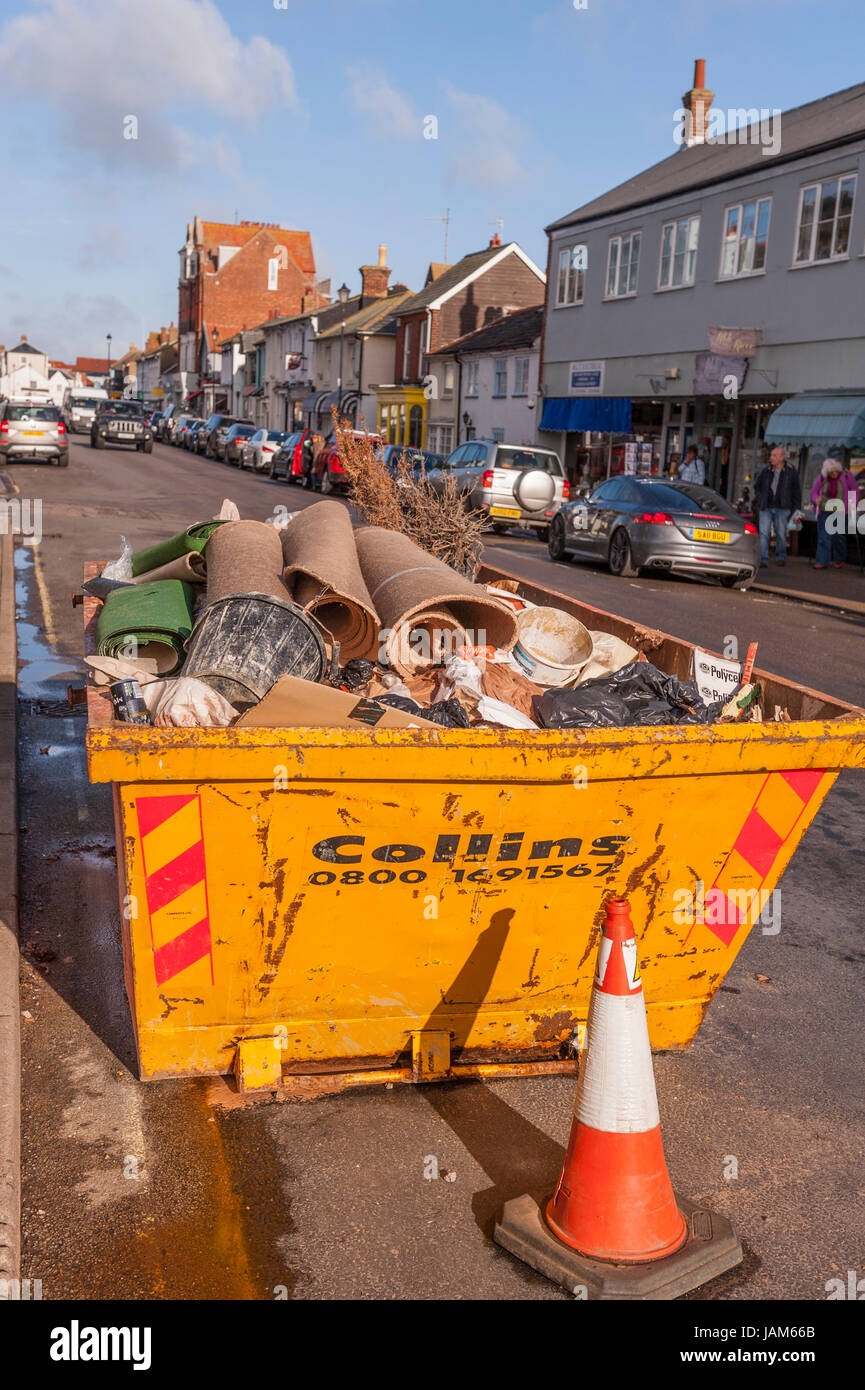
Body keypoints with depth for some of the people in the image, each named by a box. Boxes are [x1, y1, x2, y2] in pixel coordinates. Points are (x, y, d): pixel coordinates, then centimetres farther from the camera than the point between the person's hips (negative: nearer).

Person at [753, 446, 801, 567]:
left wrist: (795, 507, 3)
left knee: (781, 533, 8)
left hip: (782, 508, -1)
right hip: (766, 507, 1)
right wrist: (758, 502, 8)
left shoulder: (791, 472, -1)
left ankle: (781, 557, 26)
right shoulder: (765, 470, 2)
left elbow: (797, 491, 6)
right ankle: (763, 560, -5)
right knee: (764, 533, -6)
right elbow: (757, 486, 16)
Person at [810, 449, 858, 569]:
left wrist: (853, 504, -5)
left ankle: (839, 560, 22)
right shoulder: (822, 477, -3)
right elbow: (814, 491, 5)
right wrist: (816, 499, -17)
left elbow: (855, 489, 6)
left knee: (839, 537, 5)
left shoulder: (846, 475, -6)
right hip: (825, 511, 1)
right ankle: (822, 562, -6)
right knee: (823, 537, -5)